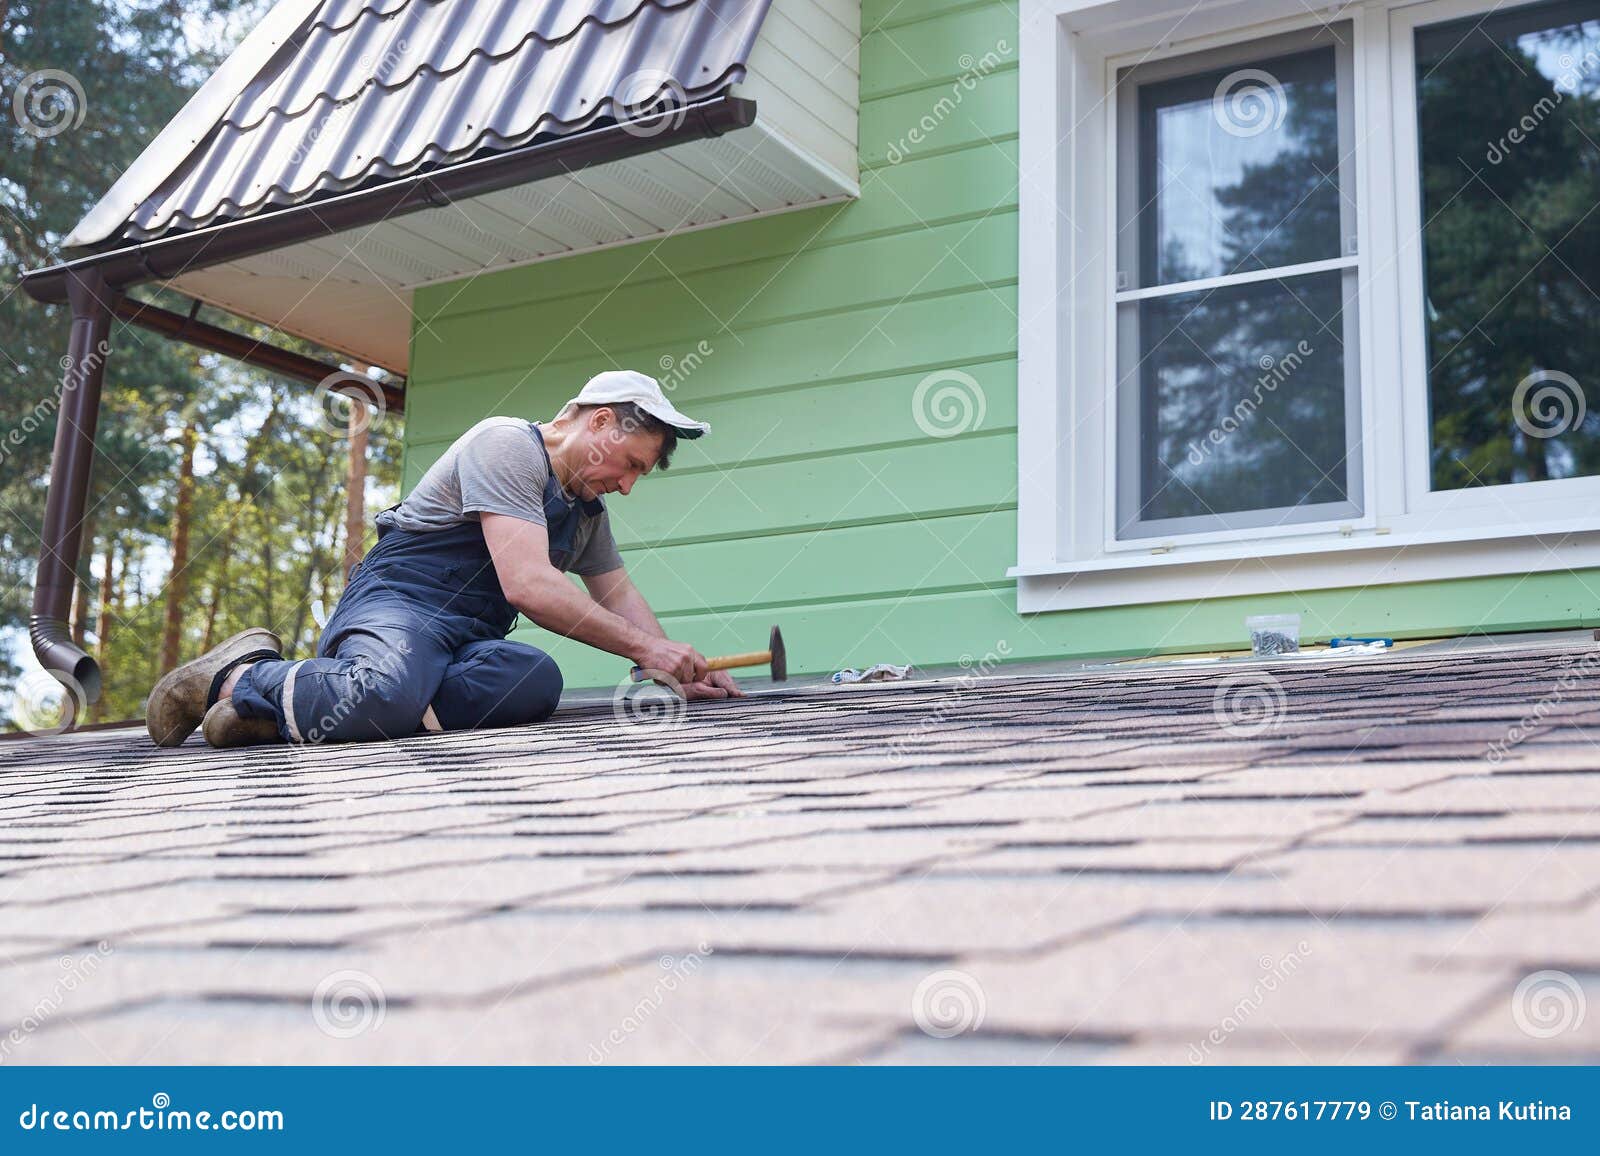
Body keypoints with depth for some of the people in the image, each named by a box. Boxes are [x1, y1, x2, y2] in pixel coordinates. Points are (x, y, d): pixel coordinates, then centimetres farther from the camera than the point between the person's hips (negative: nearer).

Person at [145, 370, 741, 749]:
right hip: (397, 607, -9)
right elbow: (528, 585, -19)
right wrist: (647, 648, -14)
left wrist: (676, 671, 11)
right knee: (388, 695, -43)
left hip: (469, 640, 9)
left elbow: (619, 595, 29)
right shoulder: (508, 444, -9)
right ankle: (239, 676, -9)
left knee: (536, 680, -28)